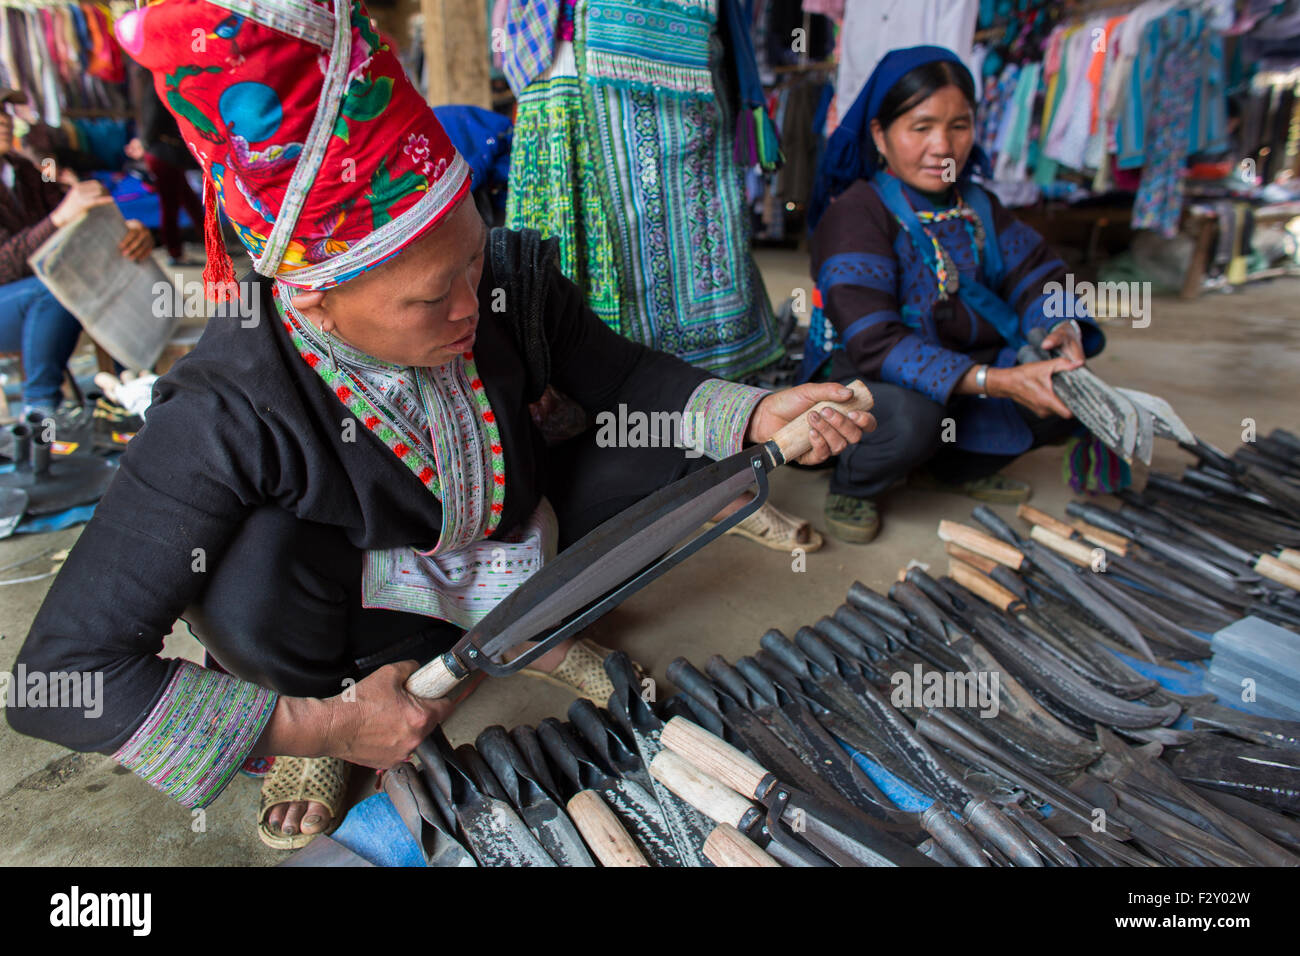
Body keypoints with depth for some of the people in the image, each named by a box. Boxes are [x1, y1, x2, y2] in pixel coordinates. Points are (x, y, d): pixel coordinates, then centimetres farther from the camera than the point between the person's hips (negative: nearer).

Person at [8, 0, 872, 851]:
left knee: (685, 448, -13)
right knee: (259, 563, -36)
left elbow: (621, 377, -4)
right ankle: (312, 718, -1)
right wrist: (316, 727, -30)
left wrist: (754, 413, -20)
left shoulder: (512, 280, -23)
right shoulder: (226, 422, -33)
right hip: (355, 615, -3)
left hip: (509, 552, 4)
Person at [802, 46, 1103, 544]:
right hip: (863, 384, -7)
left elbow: (1035, 275, 4)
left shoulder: (978, 205, 6)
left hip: (962, 381, 7)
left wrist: (1063, 330, -21)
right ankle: (851, 486, -3)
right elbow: (874, 345, -29)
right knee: (910, 415, -37)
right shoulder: (854, 213, -18)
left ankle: (952, 469, 15)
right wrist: (995, 381, -35)